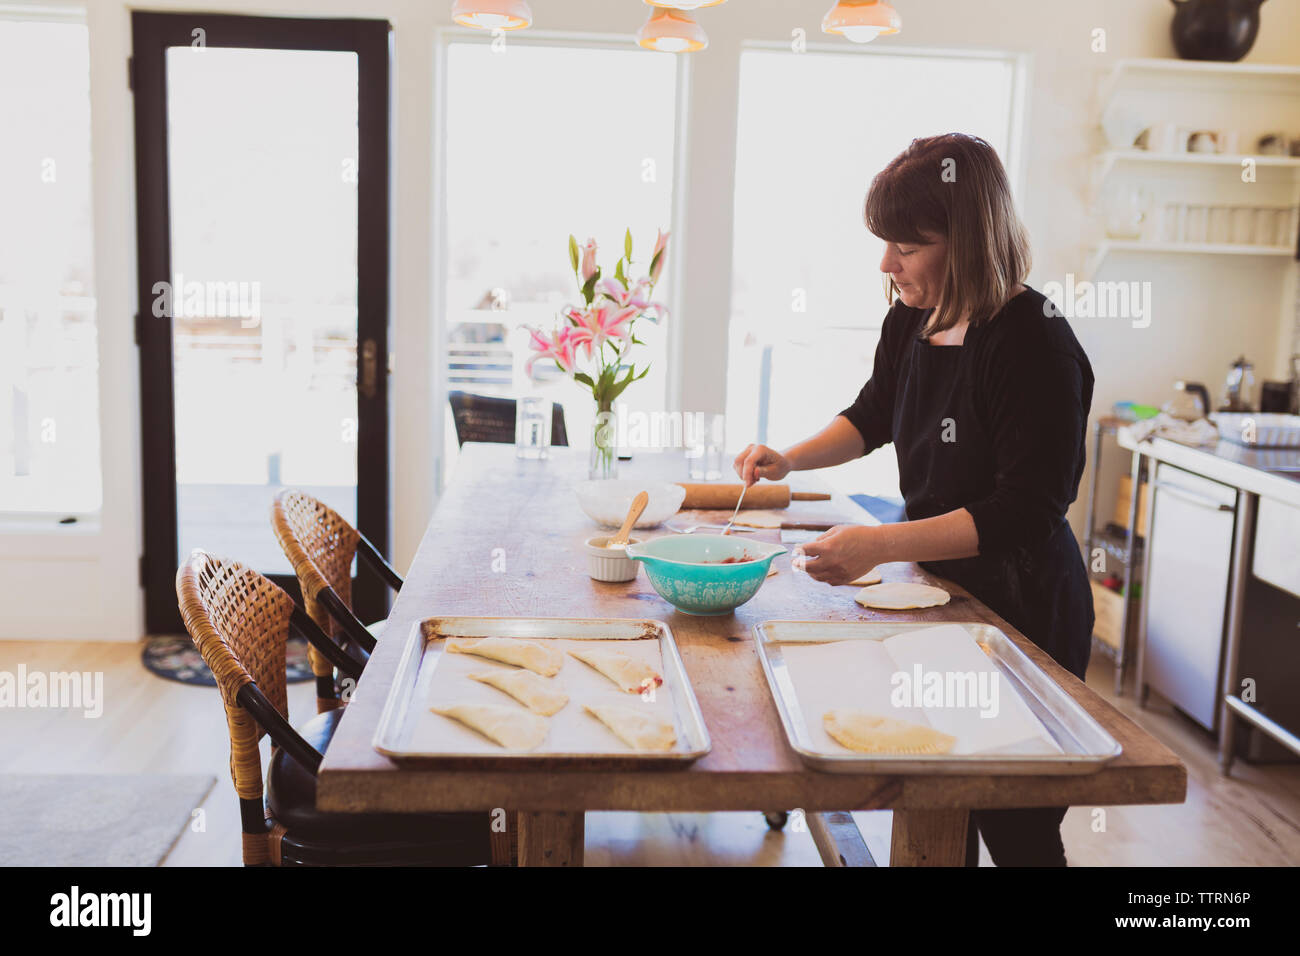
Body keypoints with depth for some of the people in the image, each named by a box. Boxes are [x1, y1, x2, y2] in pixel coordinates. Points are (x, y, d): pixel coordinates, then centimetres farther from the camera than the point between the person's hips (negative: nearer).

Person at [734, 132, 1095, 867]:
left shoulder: (1035, 344, -23)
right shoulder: (911, 321, 0)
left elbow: (1026, 513, -27)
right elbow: (874, 415, 19)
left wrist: (881, 545, -33)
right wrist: (790, 459, 3)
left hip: (1023, 613, -7)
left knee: (1014, 829, 6)